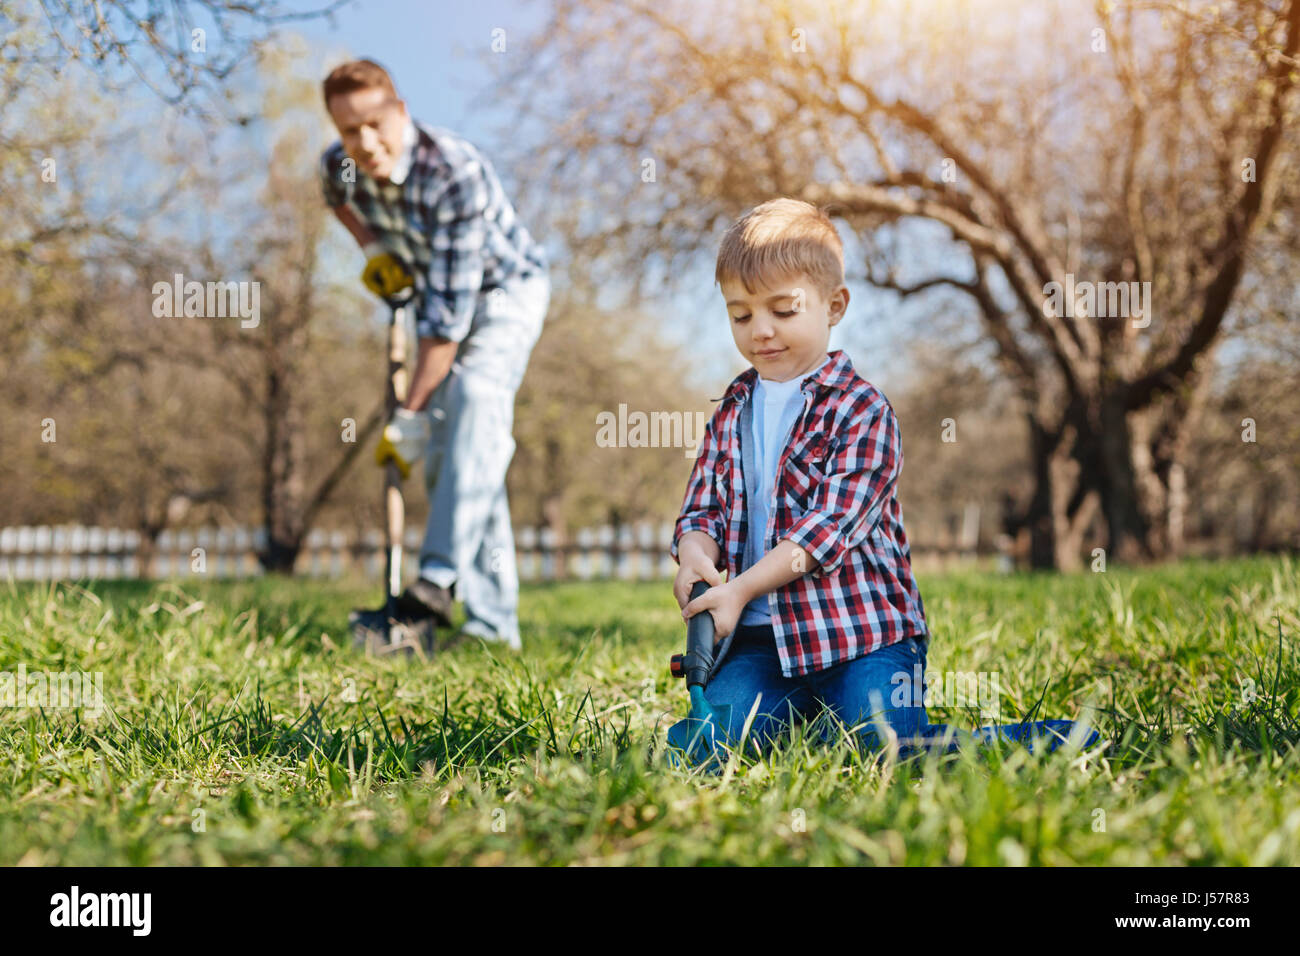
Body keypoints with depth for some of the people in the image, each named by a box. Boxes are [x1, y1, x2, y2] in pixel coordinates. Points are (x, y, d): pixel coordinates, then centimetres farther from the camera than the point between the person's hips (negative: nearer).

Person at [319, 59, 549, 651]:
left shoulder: (454, 174, -35)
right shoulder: (339, 166, -15)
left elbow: (450, 312, -37)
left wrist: (409, 414, -36)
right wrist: (372, 247, -6)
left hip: (505, 287, -6)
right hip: (436, 291, 6)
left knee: (477, 394, -33)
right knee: (443, 448, -3)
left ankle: (440, 578, -44)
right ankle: (494, 621, -2)